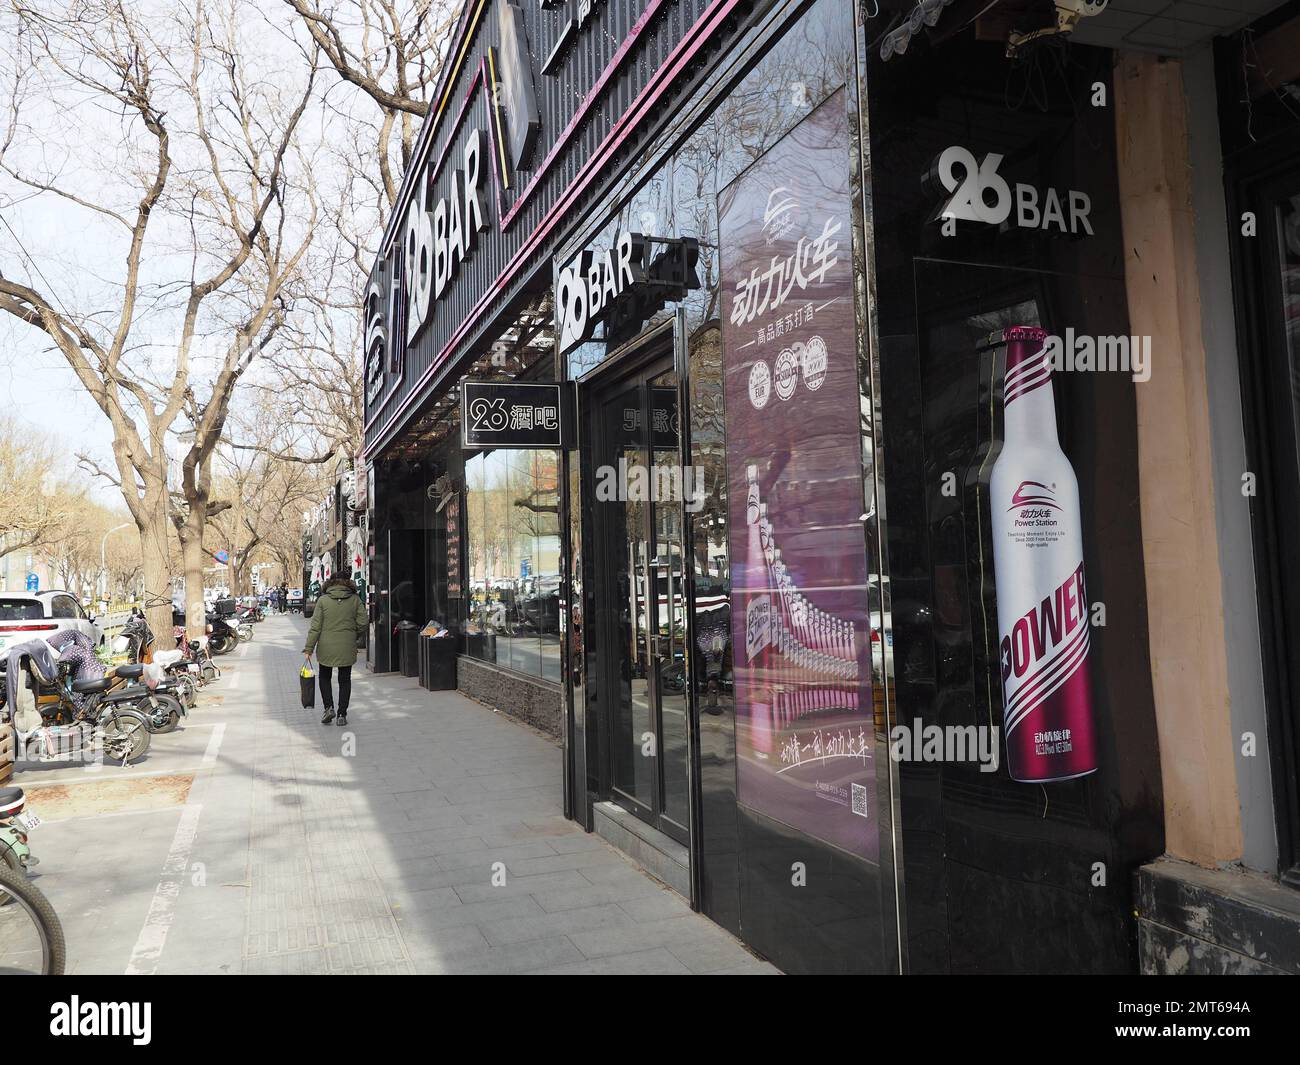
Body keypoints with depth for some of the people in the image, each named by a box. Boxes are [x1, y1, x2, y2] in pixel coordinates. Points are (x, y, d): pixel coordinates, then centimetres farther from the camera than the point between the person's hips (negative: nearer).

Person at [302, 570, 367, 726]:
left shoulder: (323, 600, -4)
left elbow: (315, 626, -6)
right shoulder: (355, 599, -1)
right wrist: (359, 640, 14)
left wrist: (309, 648, -2)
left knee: (325, 677, 19)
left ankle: (329, 707, 5)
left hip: (326, 647, 0)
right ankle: (342, 715, 9)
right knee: (345, 680, 11)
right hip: (347, 648, 1)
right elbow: (363, 622, -4)